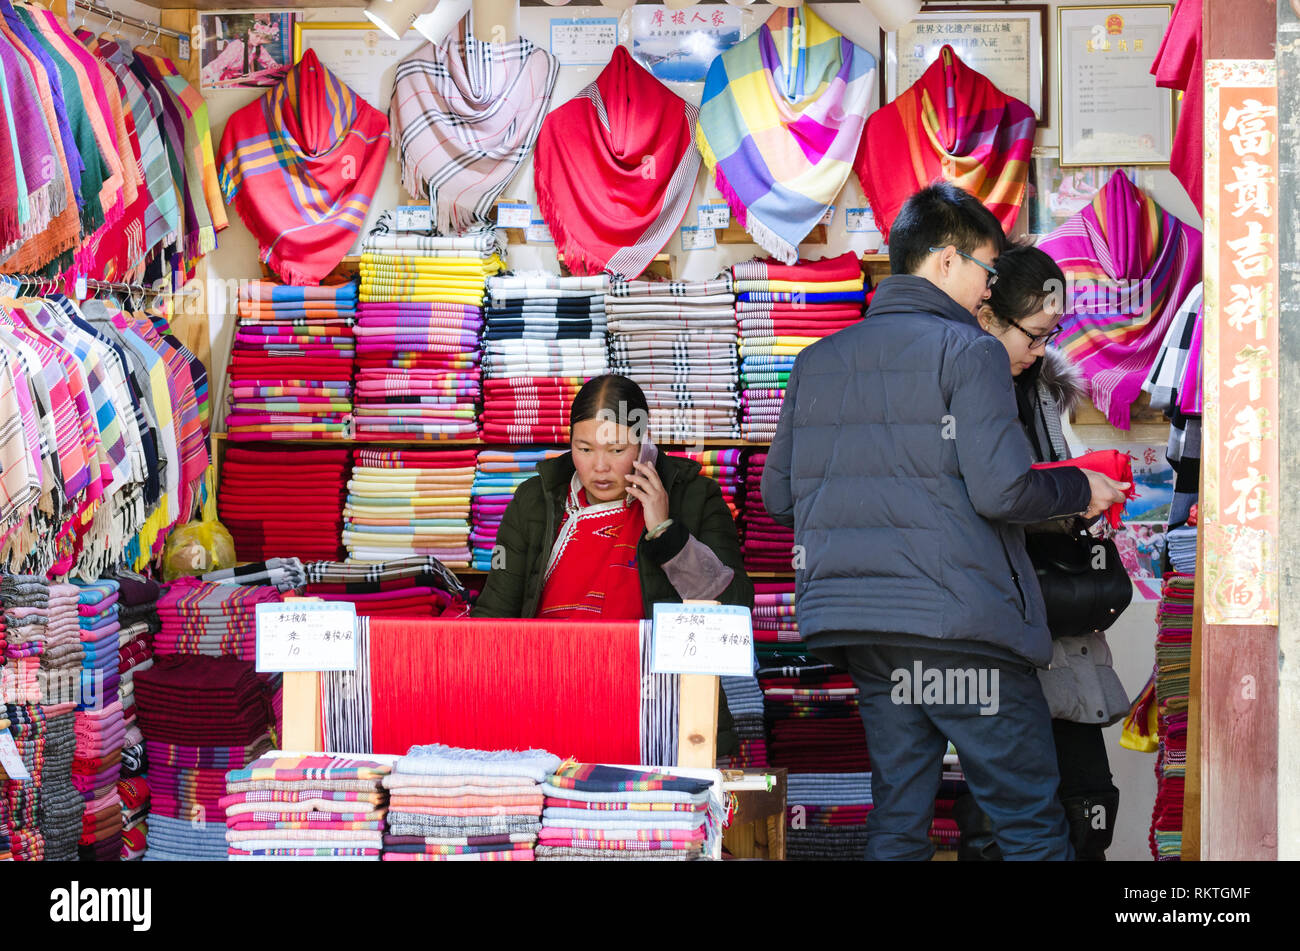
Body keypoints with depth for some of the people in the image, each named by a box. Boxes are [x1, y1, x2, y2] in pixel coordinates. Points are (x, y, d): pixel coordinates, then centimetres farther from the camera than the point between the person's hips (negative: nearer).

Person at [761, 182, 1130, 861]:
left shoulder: (817, 360, 13)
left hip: (860, 625, 7)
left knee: (896, 822, 12)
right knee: (1032, 827, 1)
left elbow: (778, 495, 14)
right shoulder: (967, 351, -6)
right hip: (960, 623, -6)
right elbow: (1001, 489, -16)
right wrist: (1080, 490, 3)